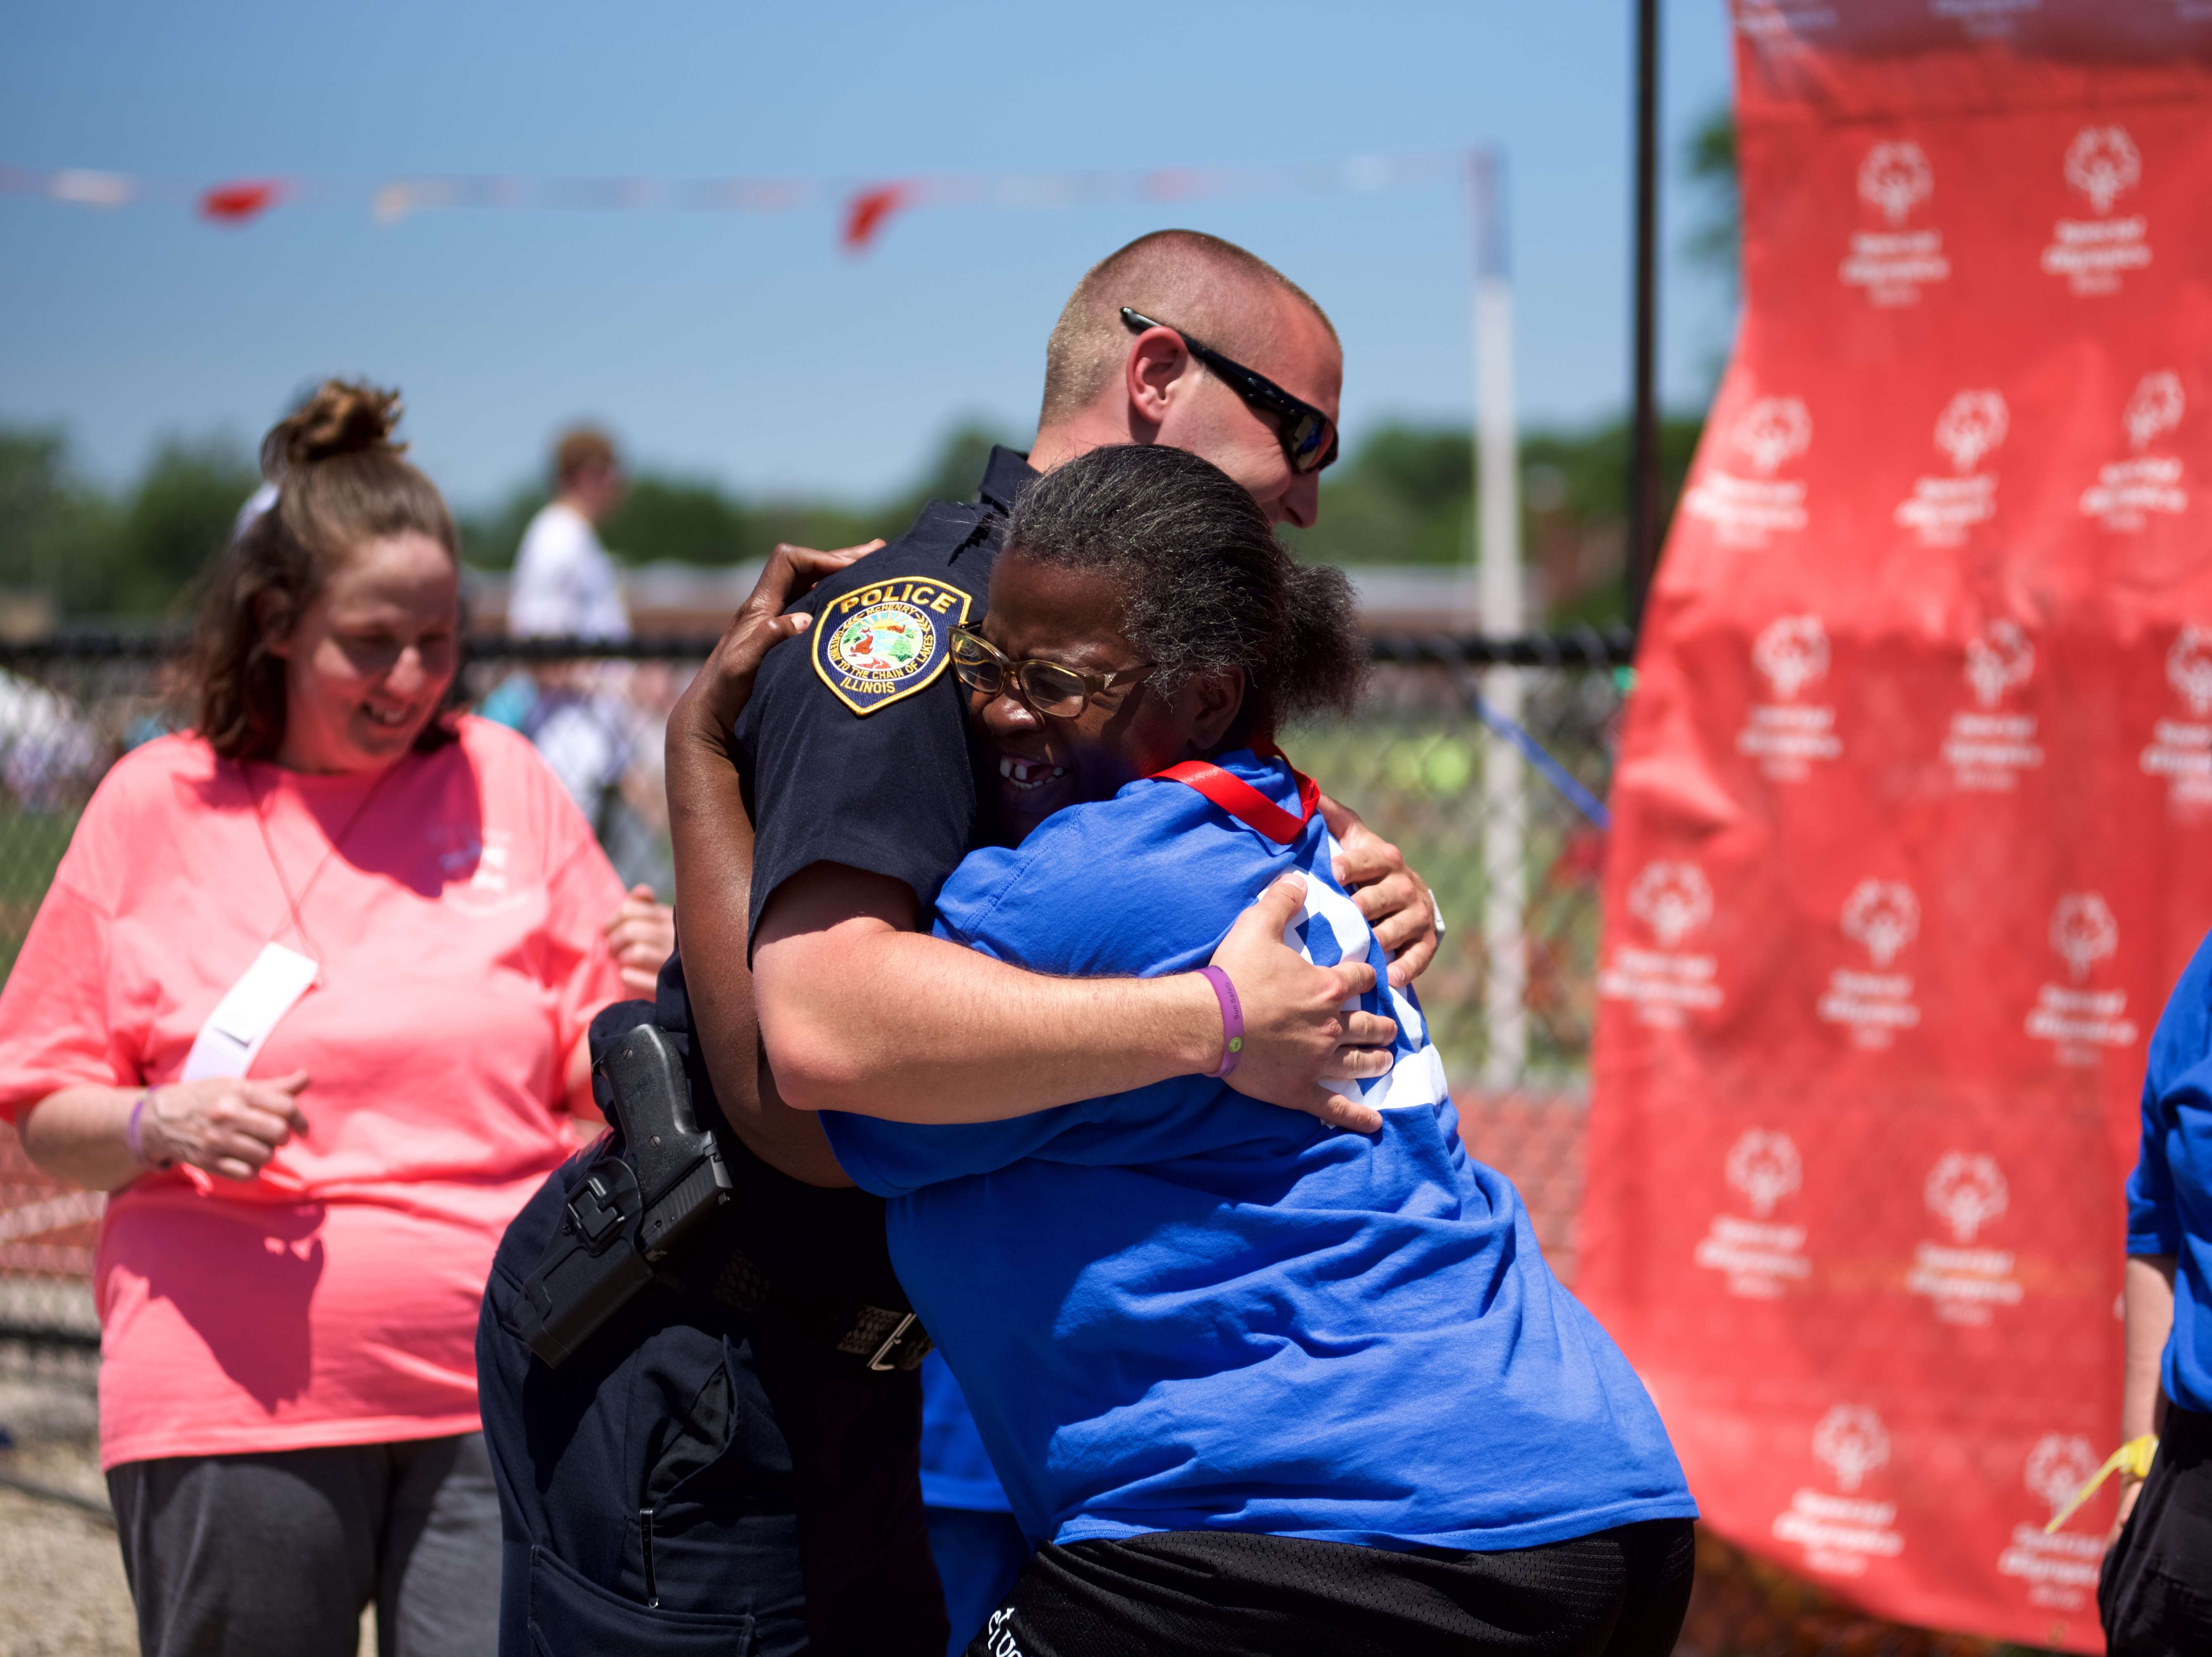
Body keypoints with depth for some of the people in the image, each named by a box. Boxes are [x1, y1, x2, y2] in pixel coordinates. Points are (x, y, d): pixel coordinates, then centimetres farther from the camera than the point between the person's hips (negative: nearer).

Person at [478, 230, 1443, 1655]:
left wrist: (1367, 889, -10)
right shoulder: (927, 611, -21)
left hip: (825, 1365, 10)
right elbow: (827, 1017, -35)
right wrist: (1211, 1020, -33)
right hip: (672, 1362, -10)